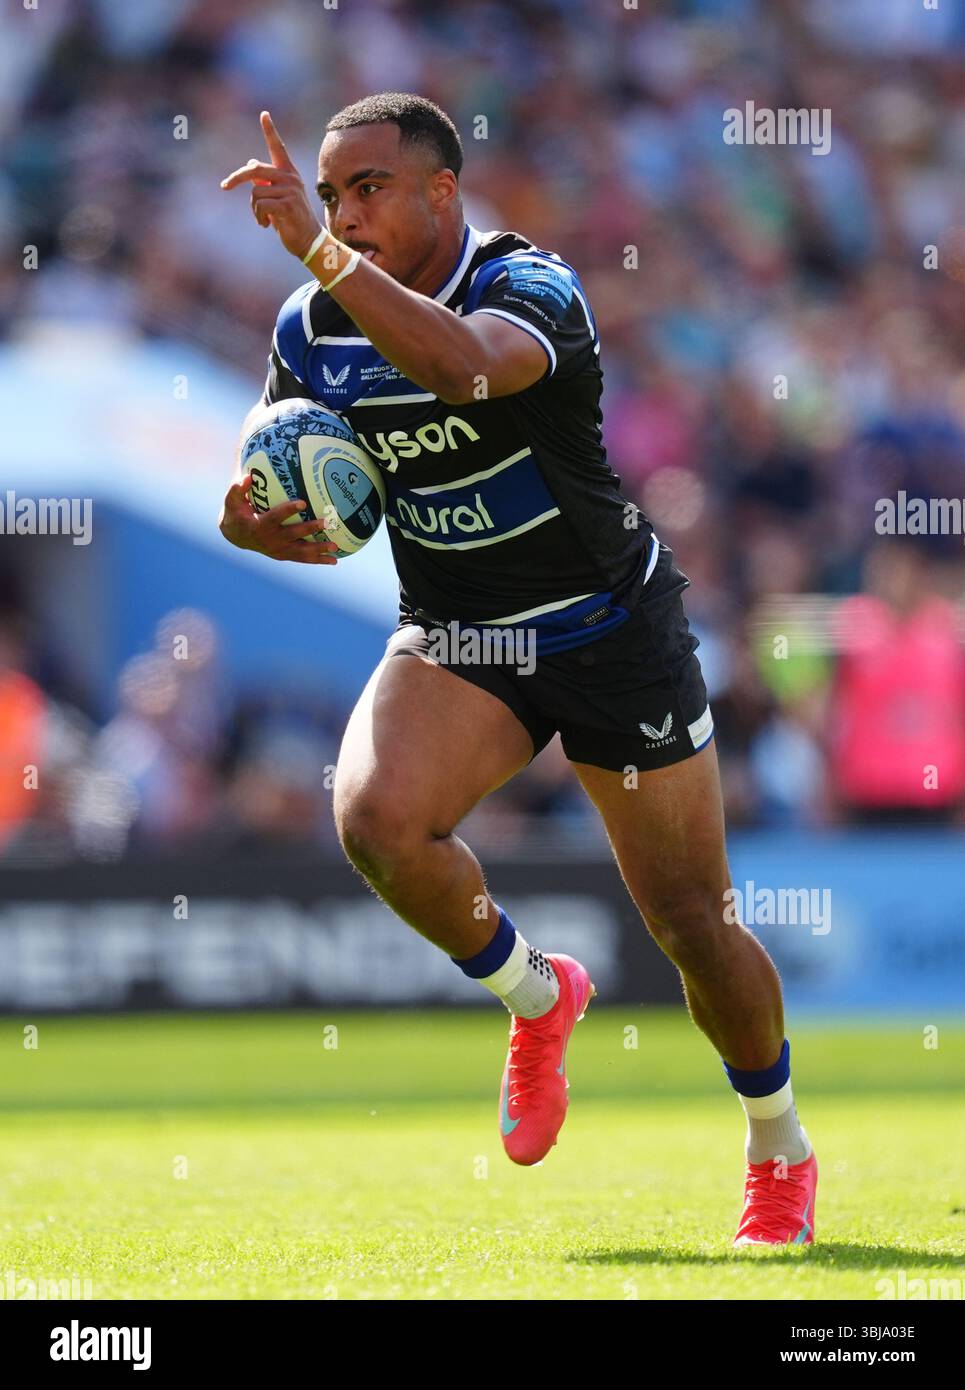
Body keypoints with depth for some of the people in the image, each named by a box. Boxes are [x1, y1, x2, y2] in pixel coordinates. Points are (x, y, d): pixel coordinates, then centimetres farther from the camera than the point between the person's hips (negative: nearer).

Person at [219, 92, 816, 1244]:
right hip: (450, 638, 4)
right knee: (375, 817, -27)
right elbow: (267, 460, 8)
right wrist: (247, 519, -16)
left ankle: (780, 1153, 28)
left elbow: (466, 366, -47)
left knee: (691, 924, 1)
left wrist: (317, 250, -52)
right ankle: (533, 996, 2)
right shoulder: (313, 326, -5)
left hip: (608, 631, -4)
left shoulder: (533, 288, -23)